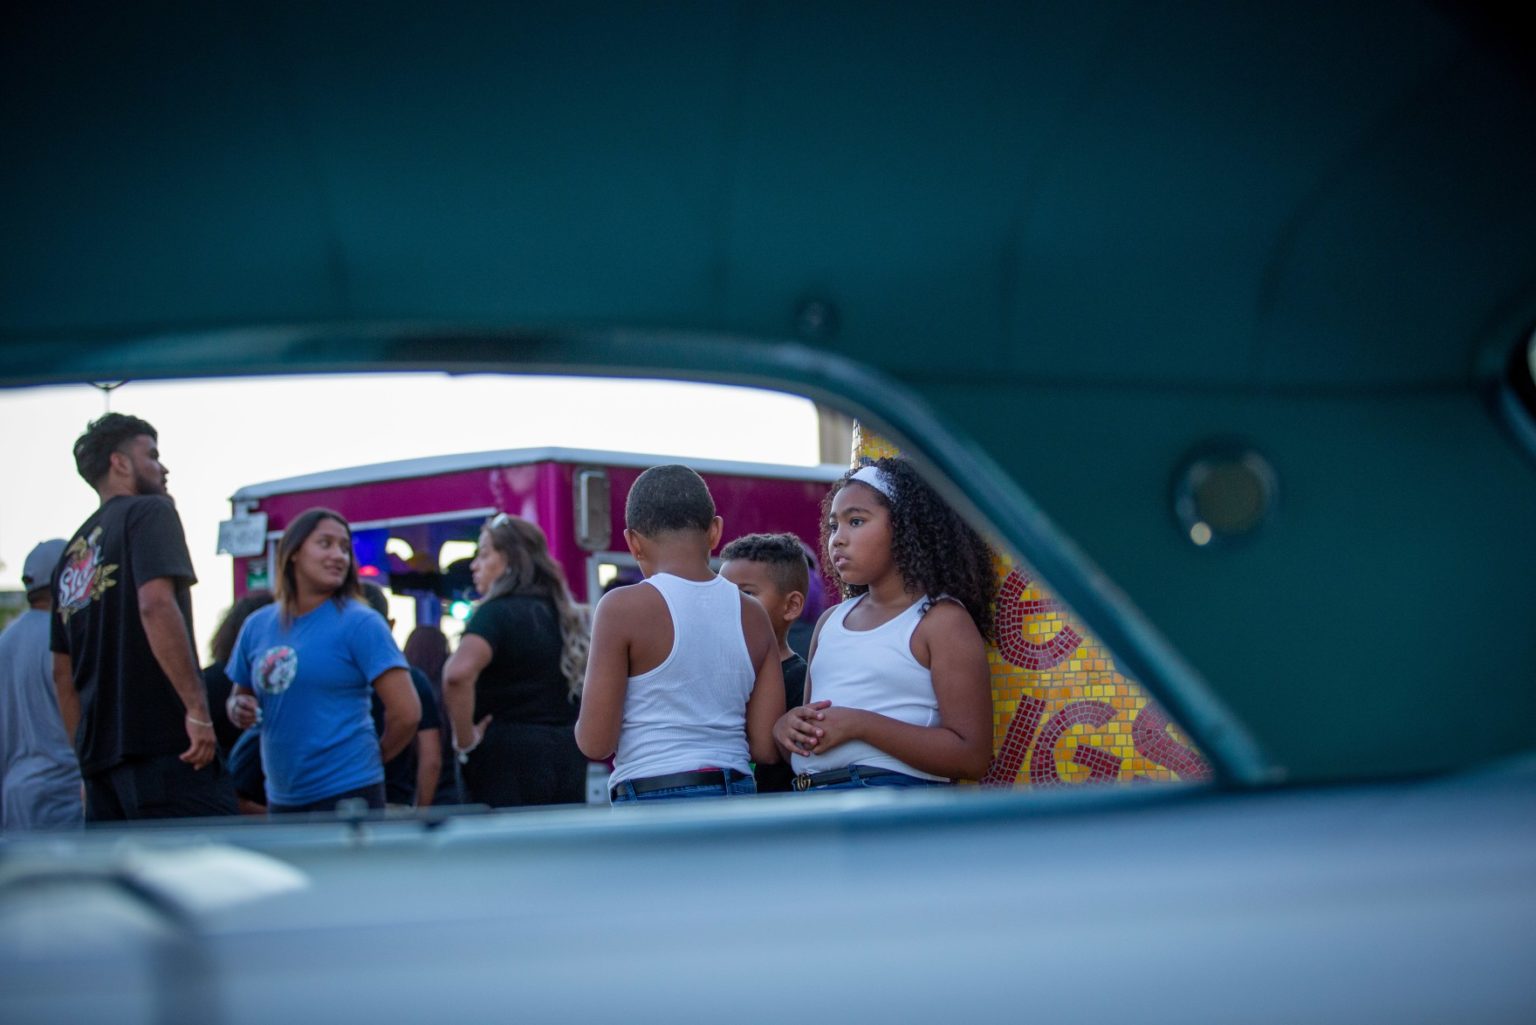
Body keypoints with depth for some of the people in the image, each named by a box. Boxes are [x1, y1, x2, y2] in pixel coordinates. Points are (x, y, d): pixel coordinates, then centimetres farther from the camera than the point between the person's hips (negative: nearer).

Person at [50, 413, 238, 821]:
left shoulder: (73, 552, 21)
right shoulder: (150, 512, -1)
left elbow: (62, 671, 22)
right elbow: (156, 606, -18)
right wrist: (198, 708, -19)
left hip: (101, 756, 8)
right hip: (165, 743, -8)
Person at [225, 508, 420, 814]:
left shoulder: (359, 622, -6)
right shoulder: (257, 625, 9)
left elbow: (406, 712, -10)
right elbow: (240, 697, 21)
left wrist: (371, 760, 4)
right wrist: (238, 709, -1)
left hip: (346, 794, -5)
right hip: (281, 798, 5)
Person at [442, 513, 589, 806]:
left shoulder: (498, 613, -8)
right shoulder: (565, 615, 14)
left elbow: (457, 675, -26)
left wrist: (465, 741, -15)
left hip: (508, 762, -7)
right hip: (568, 758, 7)